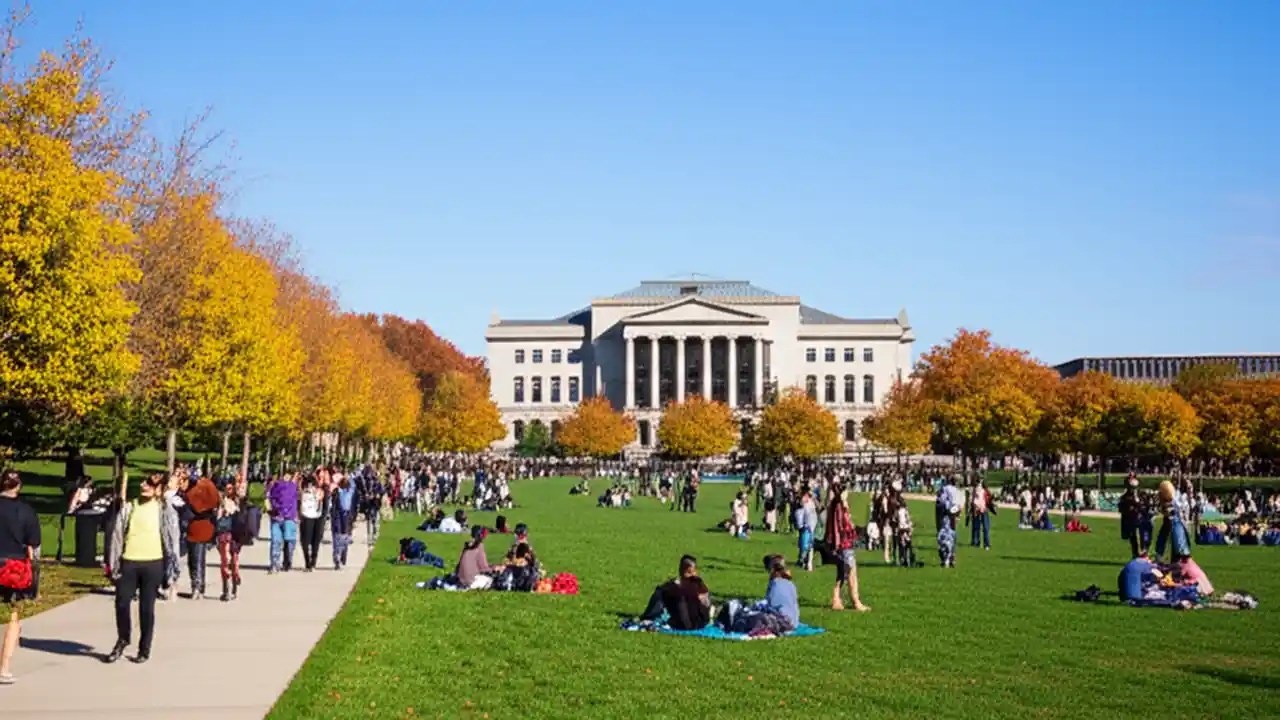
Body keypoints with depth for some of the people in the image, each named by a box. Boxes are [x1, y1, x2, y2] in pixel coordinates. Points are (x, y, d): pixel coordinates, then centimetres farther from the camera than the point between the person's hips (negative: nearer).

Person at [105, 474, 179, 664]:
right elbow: (117, 535, 7)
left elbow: (171, 538, 3)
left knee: (146, 607, 4)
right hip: (129, 562, 2)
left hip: (153, 563, -2)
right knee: (122, 603, 3)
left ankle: (144, 649, 15)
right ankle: (122, 640, 27)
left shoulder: (164, 509, 4)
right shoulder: (129, 508, 8)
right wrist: (113, 563, 0)